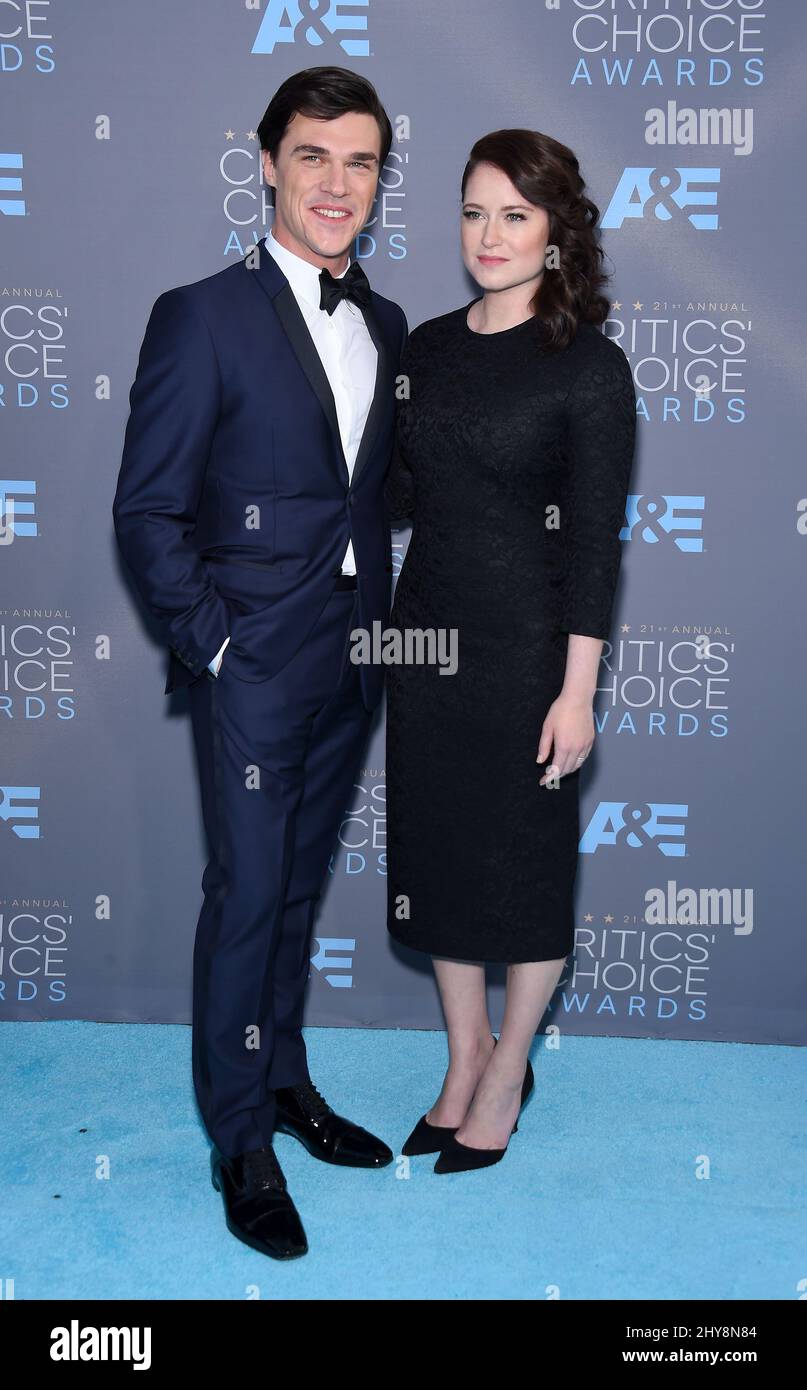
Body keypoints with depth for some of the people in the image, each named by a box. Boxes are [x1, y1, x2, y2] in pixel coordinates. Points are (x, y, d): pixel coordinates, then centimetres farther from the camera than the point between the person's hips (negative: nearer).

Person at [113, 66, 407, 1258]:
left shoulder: (385, 325, 10)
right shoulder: (203, 317, -10)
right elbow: (147, 511, -10)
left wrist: (380, 620, 7)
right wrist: (213, 643, -13)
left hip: (353, 659, 6)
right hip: (257, 666, -6)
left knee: (300, 887, 18)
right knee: (247, 896, 2)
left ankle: (285, 1080, 35)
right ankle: (241, 1144, 18)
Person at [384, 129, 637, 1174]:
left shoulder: (590, 367, -9)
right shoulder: (426, 347, 7)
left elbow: (595, 538, -12)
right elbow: (401, 495, 13)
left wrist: (577, 691, -14)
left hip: (526, 641, -5)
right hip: (426, 627, 6)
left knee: (524, 859, 8)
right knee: (433, 847, 13)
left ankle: (506, 1075, 27)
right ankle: (465, 1056, 33)